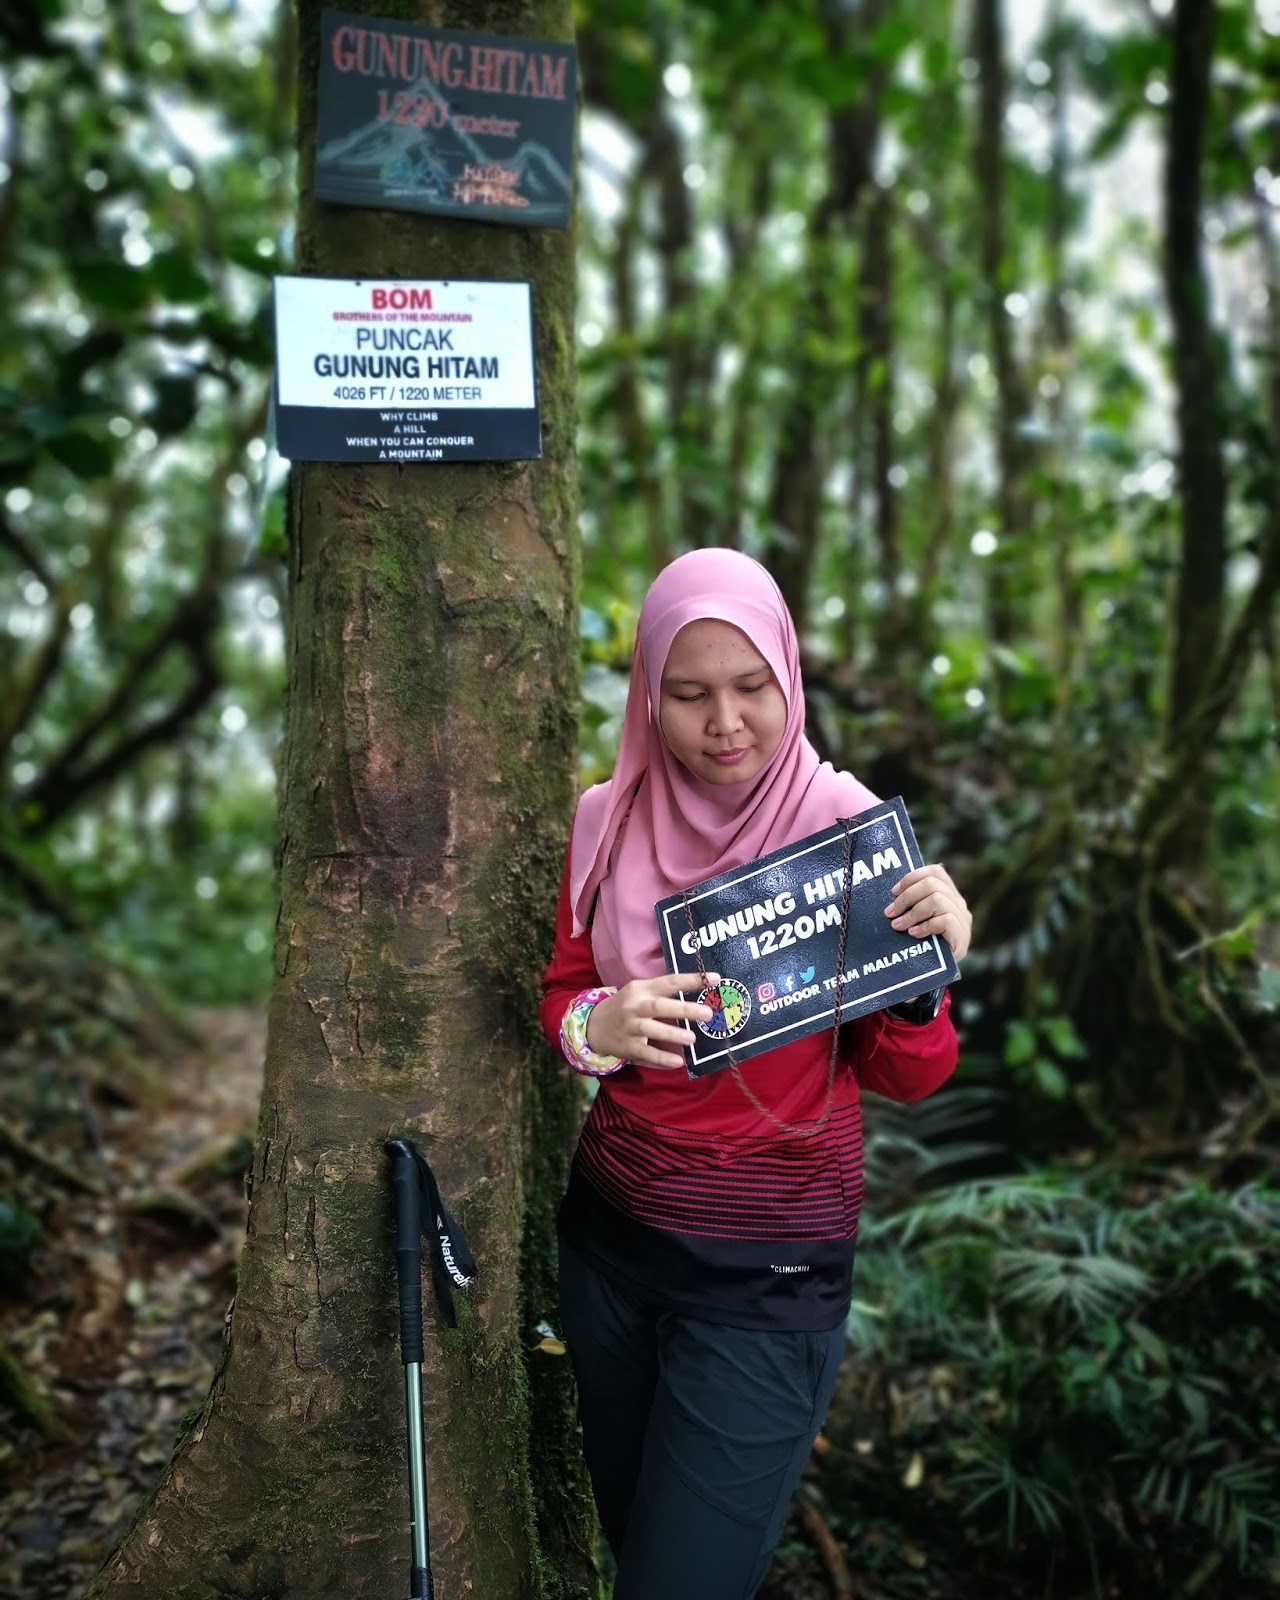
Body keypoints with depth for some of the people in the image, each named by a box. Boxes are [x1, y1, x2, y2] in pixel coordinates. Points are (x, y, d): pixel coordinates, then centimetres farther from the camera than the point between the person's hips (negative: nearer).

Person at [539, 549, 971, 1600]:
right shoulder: (611, 819, -4)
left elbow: (906, 1078, -5)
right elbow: (562, 995, 5)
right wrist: (596, 1027, -19)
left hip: (770, 1274, -4)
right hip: (610, 1233, 4)